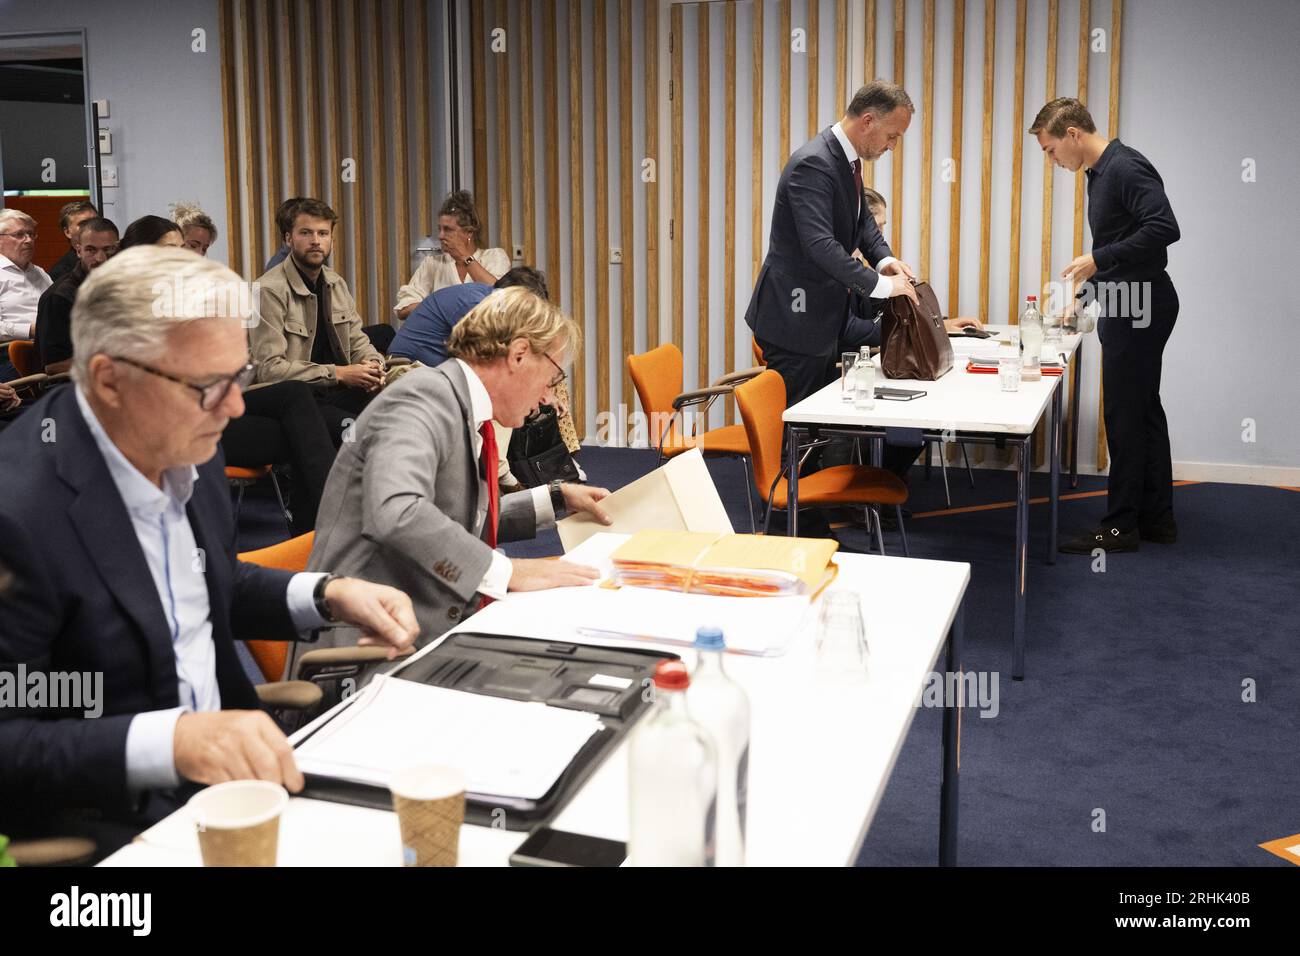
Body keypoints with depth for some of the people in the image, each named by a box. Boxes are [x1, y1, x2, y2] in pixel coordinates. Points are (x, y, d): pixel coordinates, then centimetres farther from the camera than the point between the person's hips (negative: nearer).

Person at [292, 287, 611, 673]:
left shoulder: (466, 410, 13)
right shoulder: (423, 396, -16)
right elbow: (395, 513, -33)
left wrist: (555, 498, 20)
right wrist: (508, 572, -28)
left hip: (433, 633, 9)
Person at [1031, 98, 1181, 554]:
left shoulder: (1125, 167, -15)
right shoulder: (1101, 172, 16)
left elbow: (1164, 228, -26)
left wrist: (1099, 259, -23)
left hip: (1140, 307, -10)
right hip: (1126, 307, 10)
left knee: (1126, 417, -4)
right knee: (1143, 412, 14)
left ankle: (1120, 525, 3)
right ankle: (1156, 517, 22)